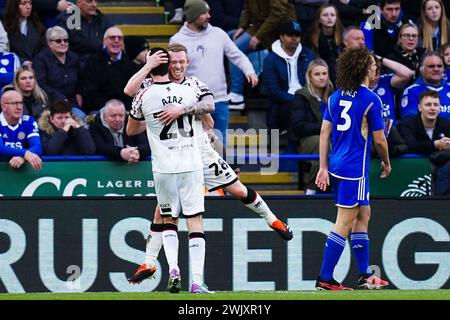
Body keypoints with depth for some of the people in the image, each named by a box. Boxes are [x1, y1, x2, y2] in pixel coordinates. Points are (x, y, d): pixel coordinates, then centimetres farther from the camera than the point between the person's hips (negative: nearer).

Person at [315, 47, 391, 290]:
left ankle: (364, 275, 22)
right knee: (344, 223, -5)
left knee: (363, 216, 17)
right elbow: (379, 140, -7)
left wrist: (323, 168, 8)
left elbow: (324, 132, 7)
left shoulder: (336, 97, 9)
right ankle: (325, 278, -7)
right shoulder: (370, 100, -11)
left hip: (336, 167, 8)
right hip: (355, 169, -8)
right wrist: (386, 163, 11)